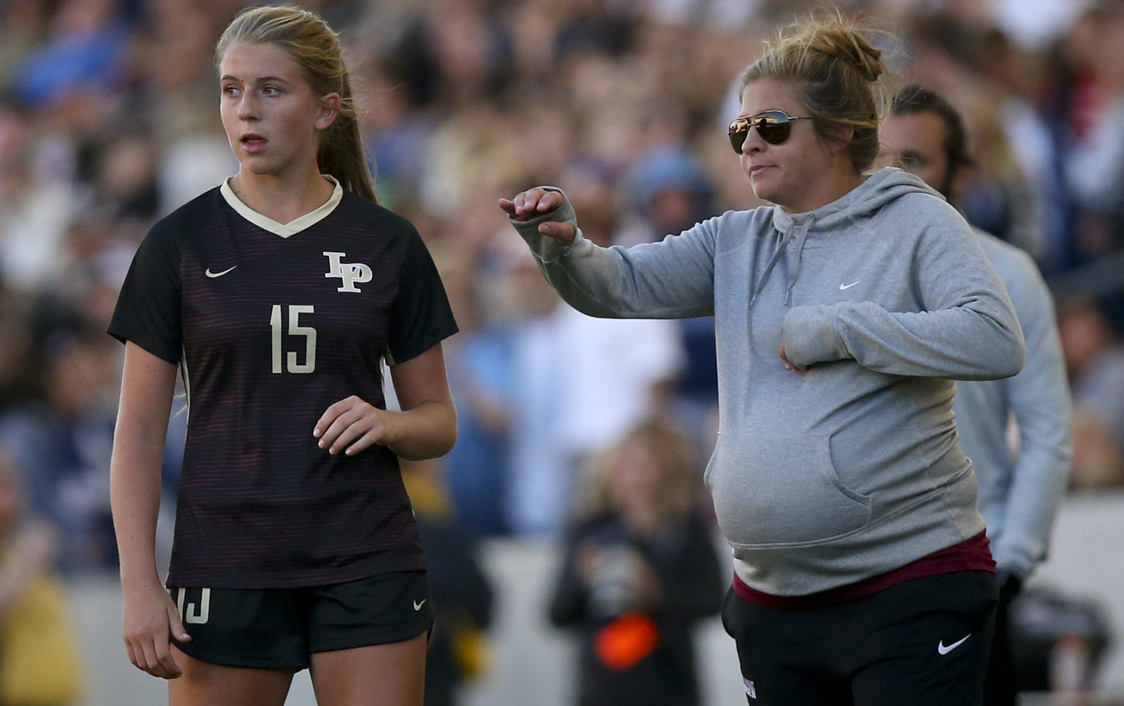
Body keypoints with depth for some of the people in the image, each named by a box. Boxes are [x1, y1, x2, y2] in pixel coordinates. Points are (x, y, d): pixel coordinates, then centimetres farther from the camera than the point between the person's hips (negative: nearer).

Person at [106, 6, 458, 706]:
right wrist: (140, 583, -7)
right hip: (226, 563, 0)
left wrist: (387, 423, -12)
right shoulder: (181, 243, 2)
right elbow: (139, 433, 2)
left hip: (366, 567, 0)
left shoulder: (388, 243, 4)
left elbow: (439, 423, 11)